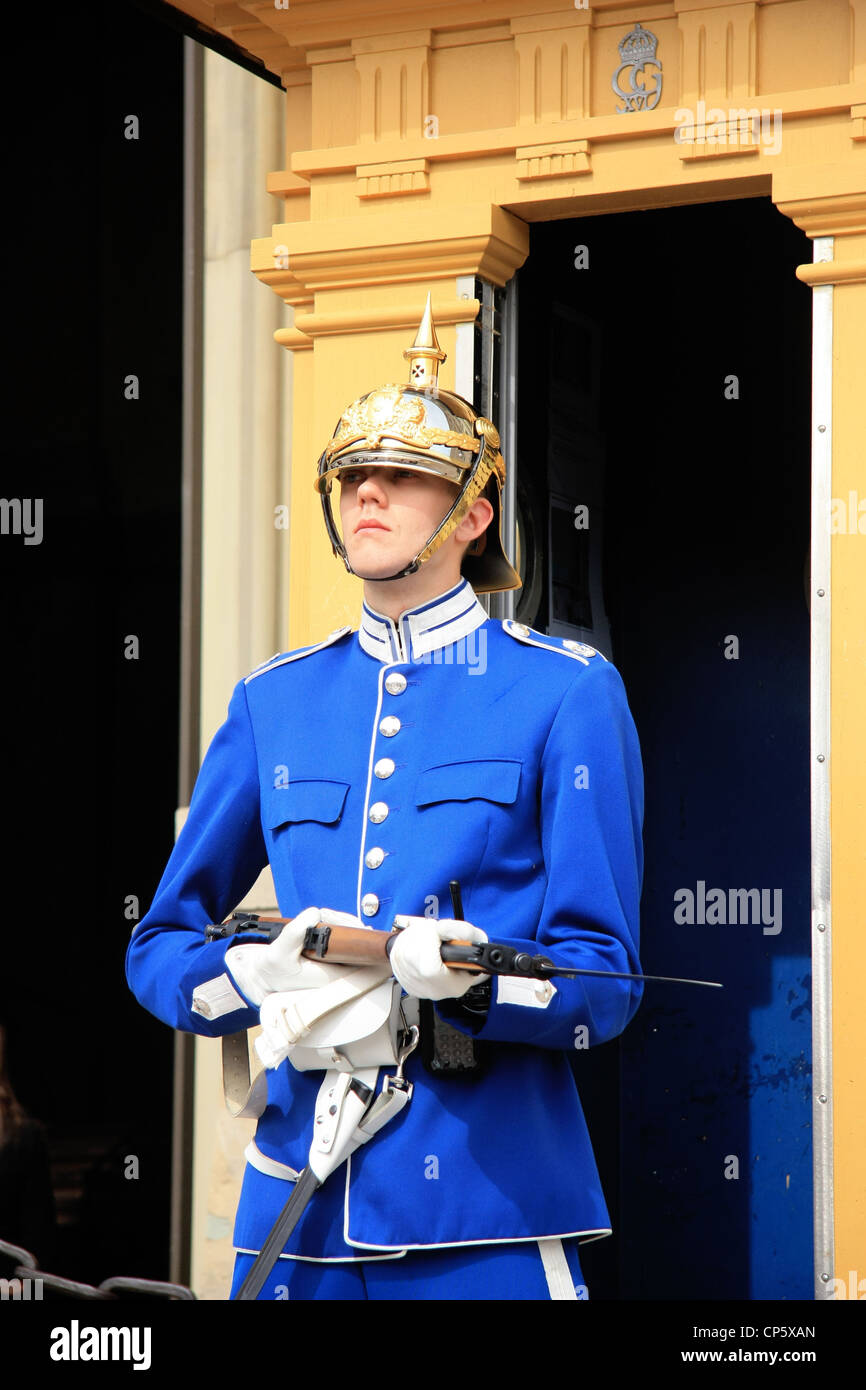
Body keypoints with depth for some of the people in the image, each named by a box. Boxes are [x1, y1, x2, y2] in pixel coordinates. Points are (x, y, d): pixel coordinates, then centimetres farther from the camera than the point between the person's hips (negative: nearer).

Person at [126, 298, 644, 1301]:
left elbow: (605, 983, -2)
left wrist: (470, 978, -22)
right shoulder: (273, 702, 11)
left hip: (486, 1190, -3)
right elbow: (159, 947, 15)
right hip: (302, 1199, 4)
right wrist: (259, 981, -7)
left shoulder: (567, 693, 0)